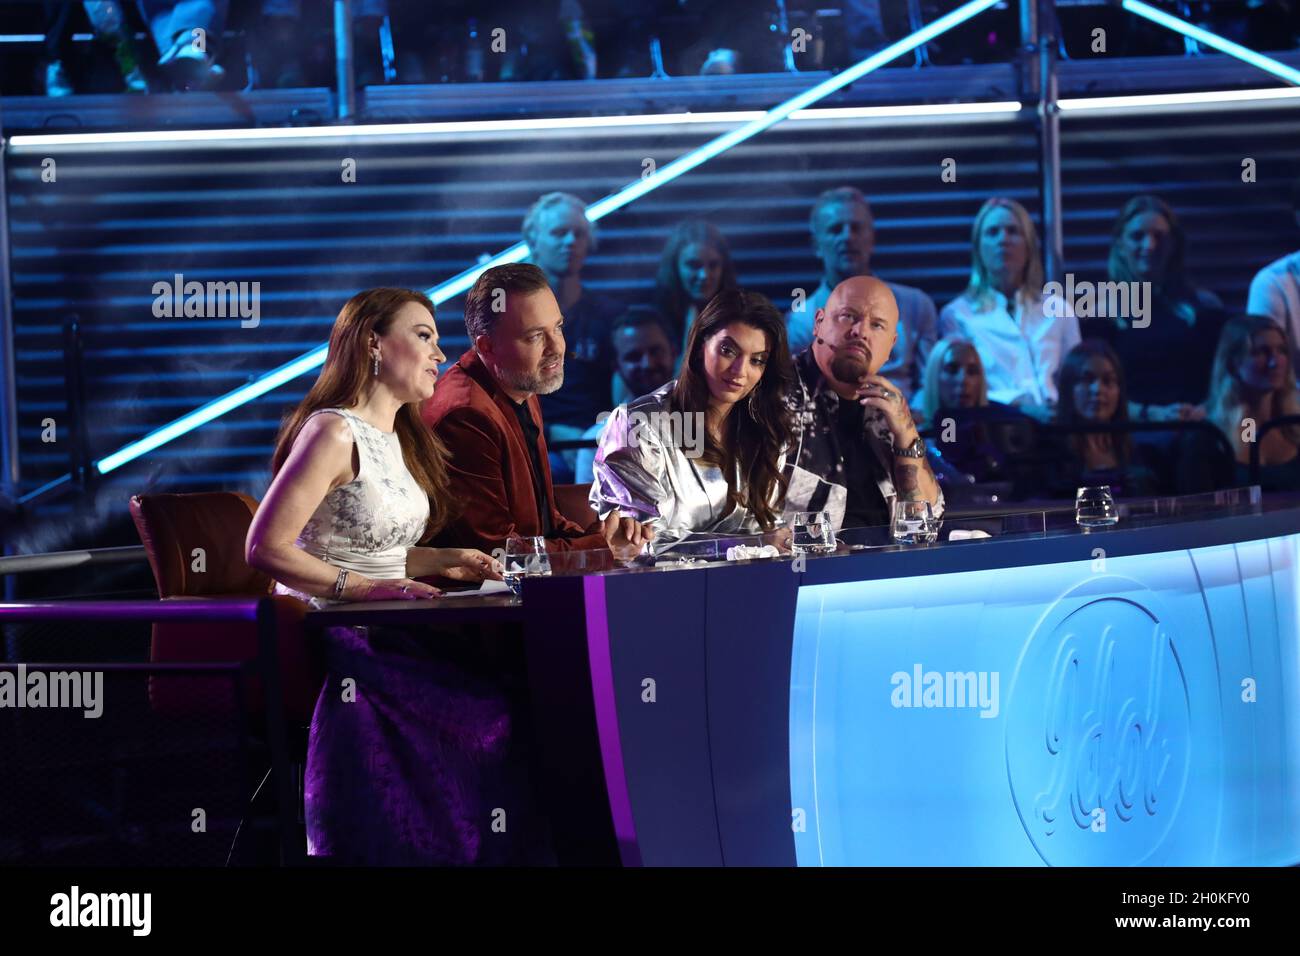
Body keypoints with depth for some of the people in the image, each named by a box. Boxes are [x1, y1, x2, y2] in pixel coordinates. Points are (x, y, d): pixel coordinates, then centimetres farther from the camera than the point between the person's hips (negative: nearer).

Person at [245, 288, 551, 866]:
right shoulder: (333, 433, -9)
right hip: (340, 653, -8)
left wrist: (444, 561, 10)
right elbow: (265, 549, -16)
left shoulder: (398, 438, 20)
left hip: (390, 639, 9)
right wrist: (363, 588, -21)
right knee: (495, 717, -28)